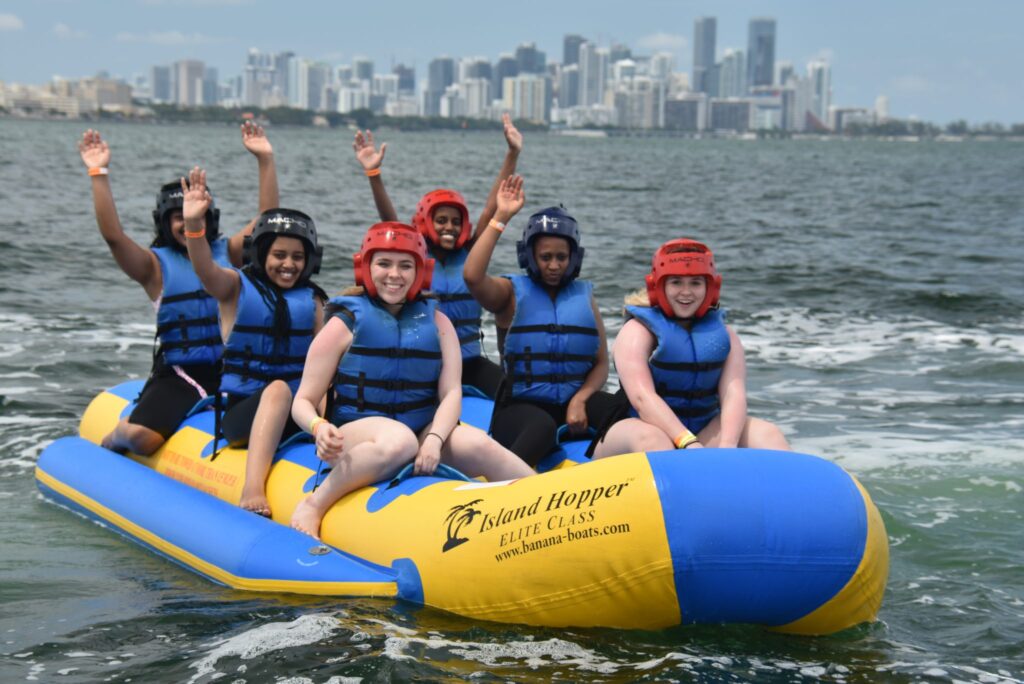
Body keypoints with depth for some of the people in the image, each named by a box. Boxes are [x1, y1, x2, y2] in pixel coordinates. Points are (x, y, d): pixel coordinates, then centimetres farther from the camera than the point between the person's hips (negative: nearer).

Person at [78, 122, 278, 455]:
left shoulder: (227, 253, 12)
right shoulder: (156, 265, 2)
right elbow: (112, 234, -13)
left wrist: (265, 160, -2)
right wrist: (99, 173, -18)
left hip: (232, 368, 3)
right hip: (179, 375, -3)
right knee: (141, 435, -26)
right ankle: (112, 440, 13)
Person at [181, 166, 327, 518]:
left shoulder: (312, 300, 13)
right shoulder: (236, 287, 5)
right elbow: (206, 271, -17)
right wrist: (194, 225, -37)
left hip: (298, 410, 4)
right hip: (243, 407, -4)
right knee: (278, 389, -36)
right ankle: (252, 492, -50)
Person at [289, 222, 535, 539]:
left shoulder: (436, 322, 9)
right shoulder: (345, 323, 0)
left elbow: (451, 393, -1)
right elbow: (303, 400, -2)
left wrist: (435, 440, -21)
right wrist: (319, 427, -26)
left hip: (425, 430, 3)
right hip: (359, 433, -3)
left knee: (477, 445, -28)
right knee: (400, 441, -38)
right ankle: (312, 506, -27)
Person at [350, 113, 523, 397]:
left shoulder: (469, 256, 7)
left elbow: (492, 207, -1)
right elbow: (389, 220, -12)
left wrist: (513, 155, -9)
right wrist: (373, 173, -27)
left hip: (470, 361, 3)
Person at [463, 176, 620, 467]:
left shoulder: (583, 296, 14)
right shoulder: (512, 293, 5)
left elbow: (601, 363, 9)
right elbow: (473, 276, -19)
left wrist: (580, 400, -12)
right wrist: (501, 218, -16)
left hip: (574, 400, 4)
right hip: (520, 406, -3)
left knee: (619, 409, -28)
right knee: (543, 427, -38)